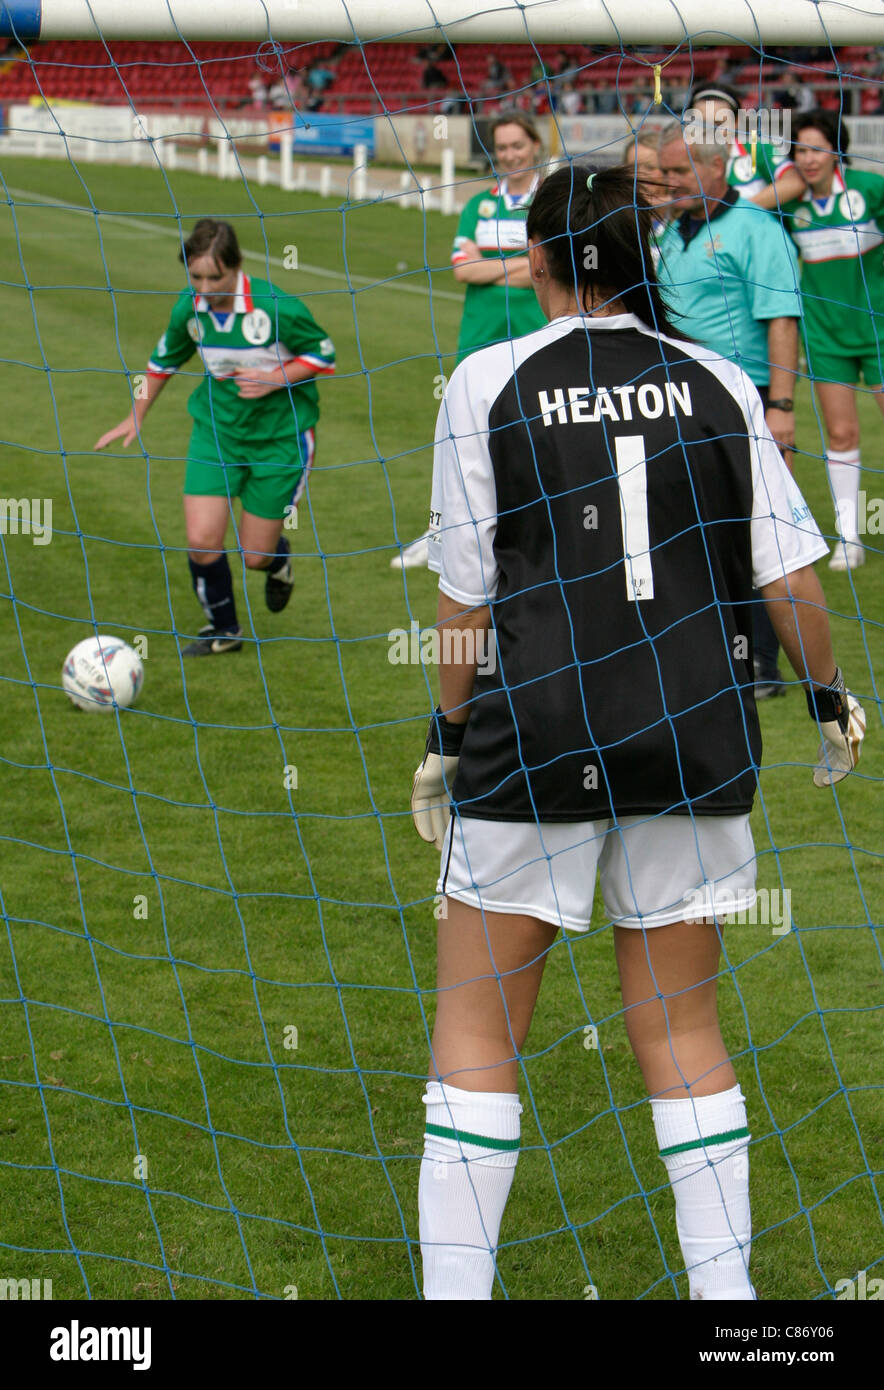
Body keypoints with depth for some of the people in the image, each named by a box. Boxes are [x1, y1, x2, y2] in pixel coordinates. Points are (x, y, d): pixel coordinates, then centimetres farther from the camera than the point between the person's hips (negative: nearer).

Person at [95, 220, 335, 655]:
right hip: (217, 428, 3)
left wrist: (274, 379, -22)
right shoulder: (190, 308, -8)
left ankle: (279, 562, 43)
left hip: (280, 435, -3)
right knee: (201, 541, -10)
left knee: (255, 556, 2)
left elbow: (324, 355, -8)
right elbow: (164, 359, 13)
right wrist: (135, 418, 17)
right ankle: (223, 630, 18)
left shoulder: (276, 307, -22)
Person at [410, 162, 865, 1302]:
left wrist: (447, 740, 8)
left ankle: (454, 1287, 5)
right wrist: (832, 701, 19)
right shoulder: (718, 384, 3)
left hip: (534, 744, -3)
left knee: (474, 1030, 7)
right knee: (680, 1028, 12)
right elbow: (791, 576, 4)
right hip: (696, 741, 3)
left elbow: (467, 595, -3)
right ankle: (722, 1287, 14)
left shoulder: (489, 383, -4)